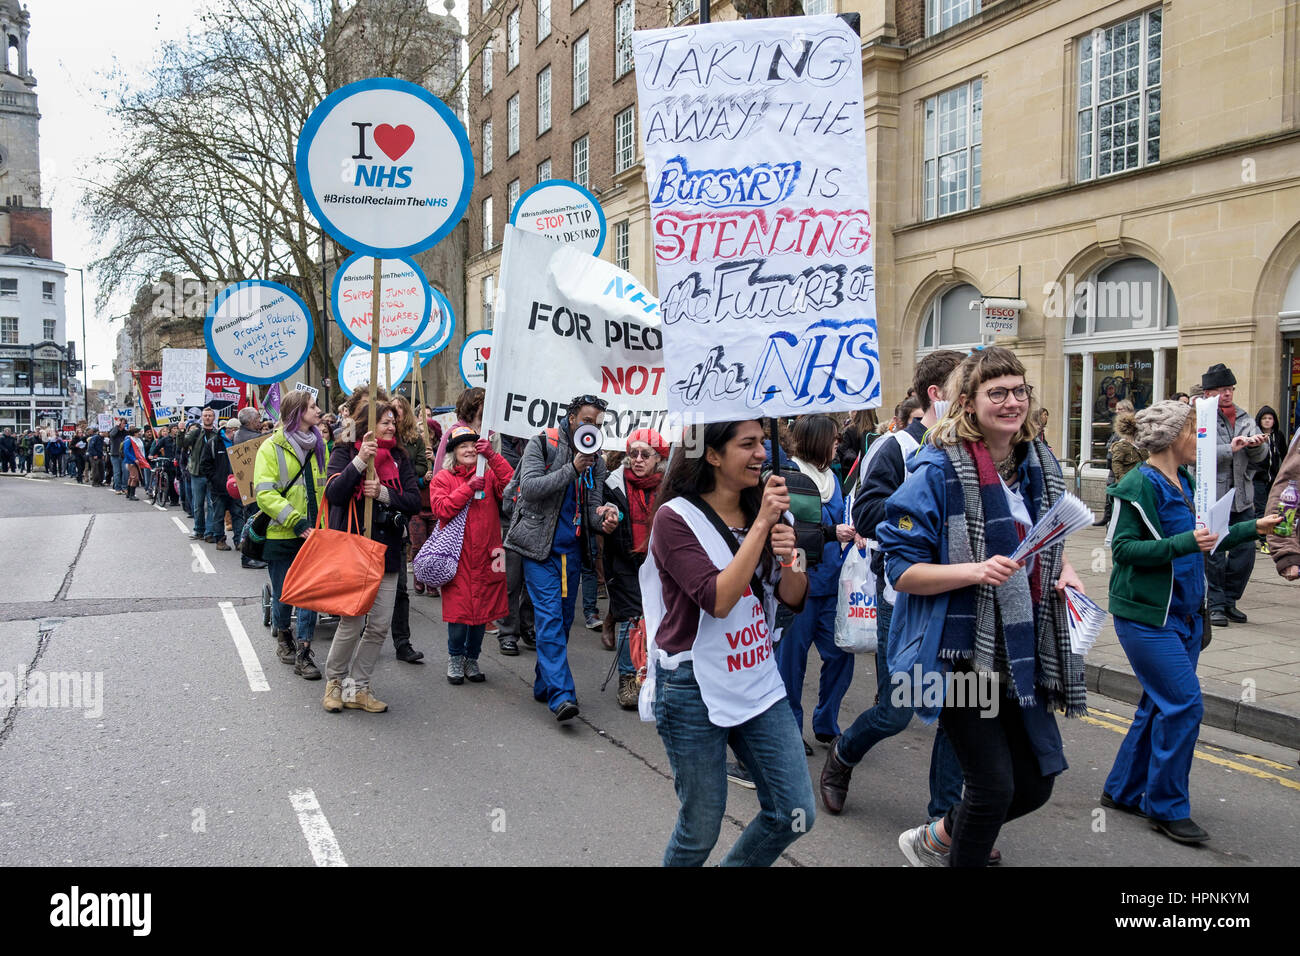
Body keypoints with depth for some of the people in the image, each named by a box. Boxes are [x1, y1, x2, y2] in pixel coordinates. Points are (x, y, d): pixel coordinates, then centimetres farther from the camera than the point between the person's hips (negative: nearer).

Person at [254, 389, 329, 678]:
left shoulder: (319, 446, 11)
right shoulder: (271, 448, -6)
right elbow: (265, 493, -14)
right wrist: (297, 522, -20)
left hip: (314, 534, 3)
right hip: (281, 535, -3)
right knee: (283, 593, 10)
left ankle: (302, 653, 3)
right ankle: (282, 635, 35)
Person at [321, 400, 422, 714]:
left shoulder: (398, 458, 12)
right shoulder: (345, 452, 0)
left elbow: (414, 500, 3)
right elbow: (333, 492, -16)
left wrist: (383, 493, -12)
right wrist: (360, 461, -24)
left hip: (387, 549, 5)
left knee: (380, 624, 3)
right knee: (352, 622, -6)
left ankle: (358, 688, 17)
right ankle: (334, 681, 18)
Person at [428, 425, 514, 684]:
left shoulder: (489, 476, 8)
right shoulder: (443, 478, 4)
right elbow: (440, 509, -10)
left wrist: (492, 456, -17)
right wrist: (468, 488, -15)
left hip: (485, 555, 2)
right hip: (457, 555, -2)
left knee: (482, 607, 8)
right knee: (458, 608, -2)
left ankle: (472, 658, 25)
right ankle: (455, 658, 19)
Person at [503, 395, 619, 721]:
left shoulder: (595, 460, 10)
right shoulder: (542, 444, -5)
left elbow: (593, 505, 7)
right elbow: (530, 487, -17)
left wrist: (601, 516, -17)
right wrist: (573, 468, -23)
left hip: (572, 549, 6)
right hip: (540, 547, -5)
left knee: (563, 619, 11)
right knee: (550, 616, -12)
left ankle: (544, 685, 27)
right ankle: (561, 695, -16)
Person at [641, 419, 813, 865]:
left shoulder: (762, 509, 7)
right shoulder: (676, 518, -12)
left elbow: (794, 597, 7)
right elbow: (717, 600, -22)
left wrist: (788, 558, -14)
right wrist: (761, 525, -22)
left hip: (759, 681, 6)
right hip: (695, 690, -6)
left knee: (796, 815, 7)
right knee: (700, 829, 6)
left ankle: (735, 865, 32)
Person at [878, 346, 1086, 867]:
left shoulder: (1041, 466, 7)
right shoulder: (937, 471, -15)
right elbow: (901, 569, -15)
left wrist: (1065, 572, 4)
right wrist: (975, 571, -28)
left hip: (1022, 648, 7)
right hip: (961, 649, -7)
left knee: (1035, 784, 12)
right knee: (994, 784, -6)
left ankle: (936, 839, 37)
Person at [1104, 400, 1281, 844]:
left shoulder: (1185, 482, 11)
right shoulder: (1140, 484, -14)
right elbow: (1123, 547, -19)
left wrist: (1252, 528, 18)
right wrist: (1184, 543, -28)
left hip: (1185, 614, 9)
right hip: (1147, 615, -9)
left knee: (1161, 705, 13)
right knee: (1184, 704, -9)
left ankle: (1123, 791, 26)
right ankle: (1167, 807, 6)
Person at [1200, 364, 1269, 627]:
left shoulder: (1245, 418, 14)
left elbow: (1260, 457, 10)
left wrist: (1257, 445, -10)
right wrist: (1230, 449, -23)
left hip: (1242, 497, 6)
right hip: (1210, 495, -5)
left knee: (1245, 551, 6)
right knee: (1213, 552, -1)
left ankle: (1229, 600, 22)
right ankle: (1216, 604, 10)